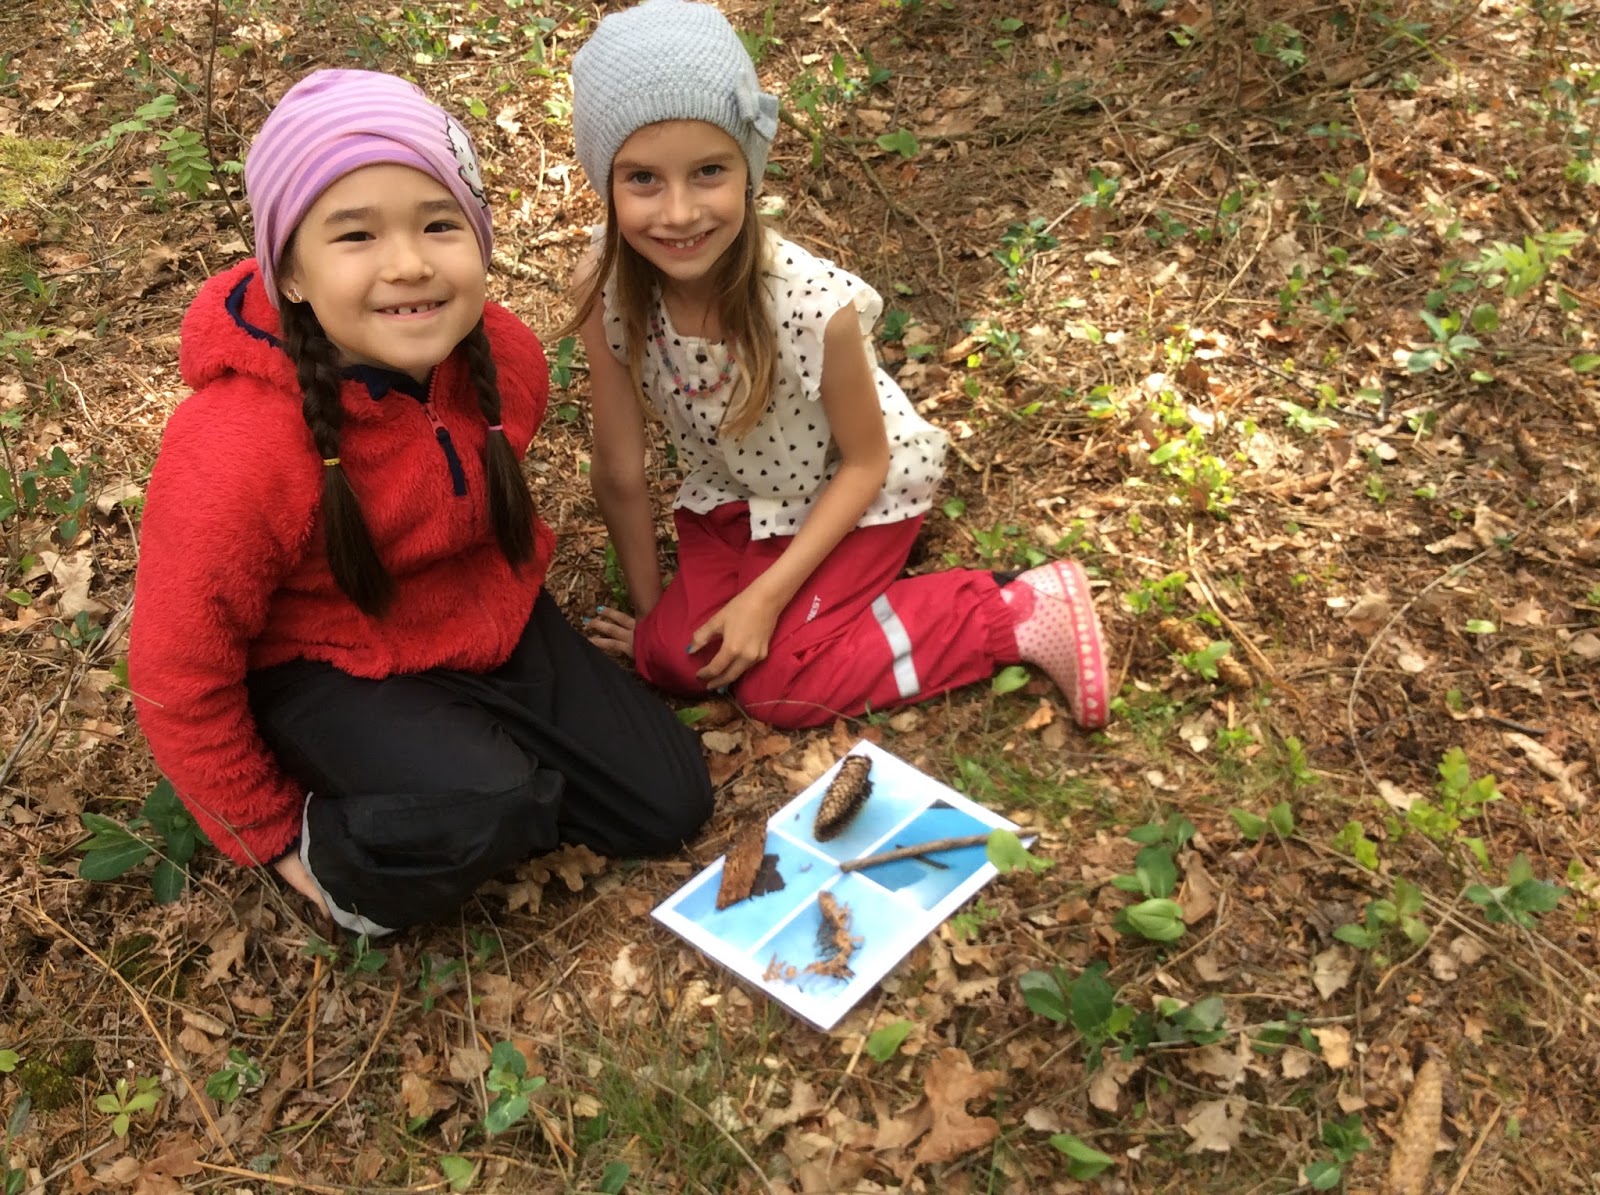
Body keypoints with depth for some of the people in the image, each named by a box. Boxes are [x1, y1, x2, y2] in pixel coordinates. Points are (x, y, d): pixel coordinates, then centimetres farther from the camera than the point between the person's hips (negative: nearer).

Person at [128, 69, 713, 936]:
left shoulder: (503, 356, -16)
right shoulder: (235, 454, -33)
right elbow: (179, 682, -18)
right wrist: (278, 838, -7)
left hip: (493, 627, 6)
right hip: (328, 673, -5)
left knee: (669, 805, 2)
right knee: (473, 814, -33)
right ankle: (342, 855, -2)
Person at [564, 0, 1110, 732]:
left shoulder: (816, 307, -36)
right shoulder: (603, 291, -28)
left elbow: (863, 462, -18)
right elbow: (619, 473, -15)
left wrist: (767, 596, -20)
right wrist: (650, 611, -5)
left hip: (854, 491, -4)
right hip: (731, 490, 4)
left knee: (775, 685, -12)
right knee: (675, 658, -11)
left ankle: (1018, 614, -4)